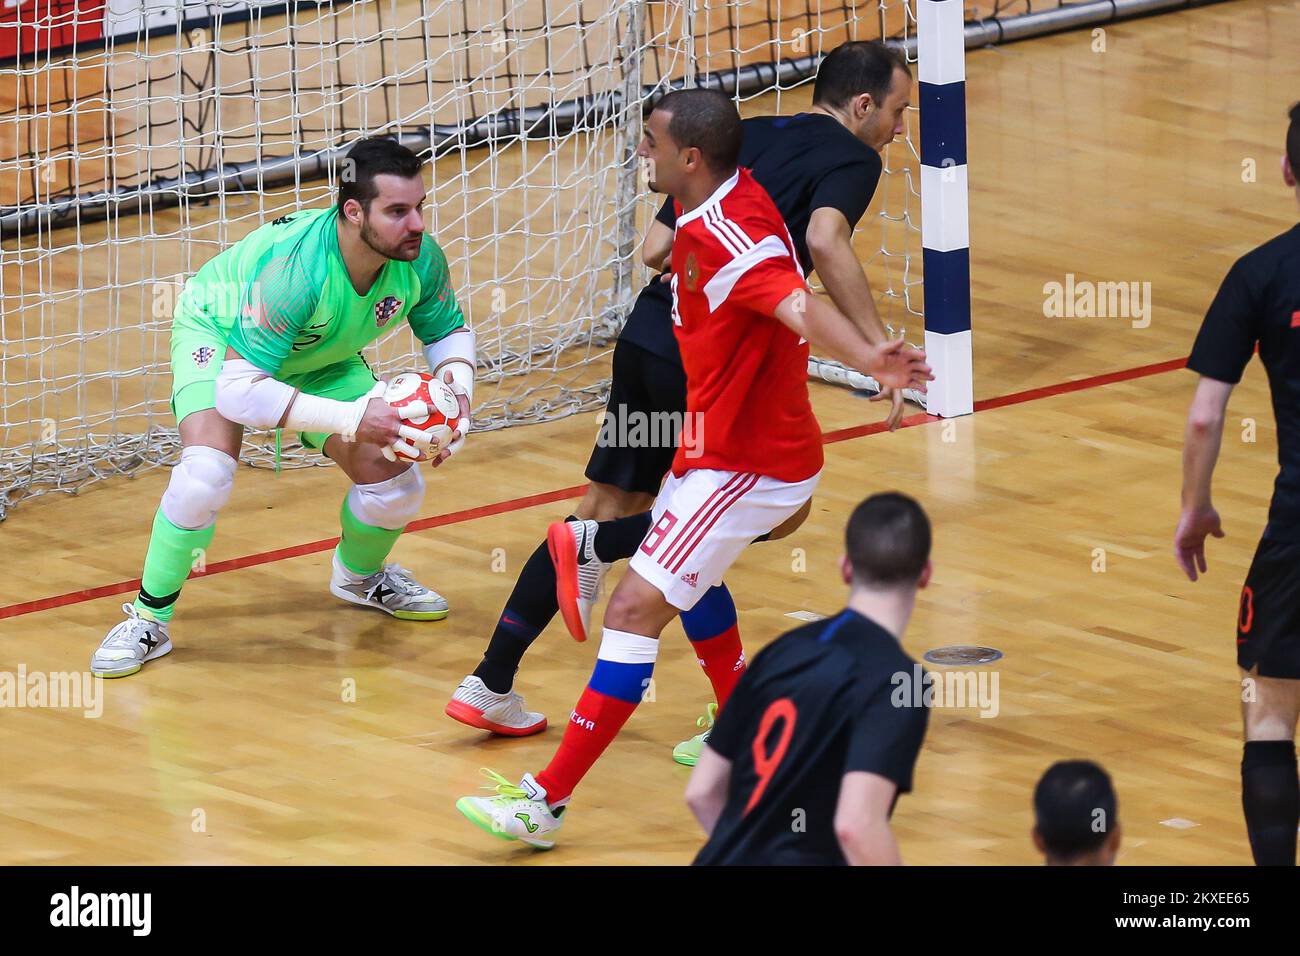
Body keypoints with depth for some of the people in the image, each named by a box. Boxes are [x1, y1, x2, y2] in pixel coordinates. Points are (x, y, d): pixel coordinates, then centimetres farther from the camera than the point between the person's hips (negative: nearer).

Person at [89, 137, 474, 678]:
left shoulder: (421, 259, -26)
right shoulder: (295, 269, -44)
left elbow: (448, 331, -3)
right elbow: (239, 391, -45)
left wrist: (458, 390, -27)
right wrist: (353, 420, -50)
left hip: (319, 359, 6)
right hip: (219, 332, -5)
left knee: (395, 484, -5)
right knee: (206, 473, -31)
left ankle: (360, 574, 31)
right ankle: (150, 618, -10)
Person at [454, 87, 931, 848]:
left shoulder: (727, 235, -29)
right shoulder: (733, 196, 0)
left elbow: (798, 304, -46)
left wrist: (869, 359, -63)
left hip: (746, 464, -11)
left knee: (636, 608, -14)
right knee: (684, 571, 34)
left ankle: (549, 799, -13)